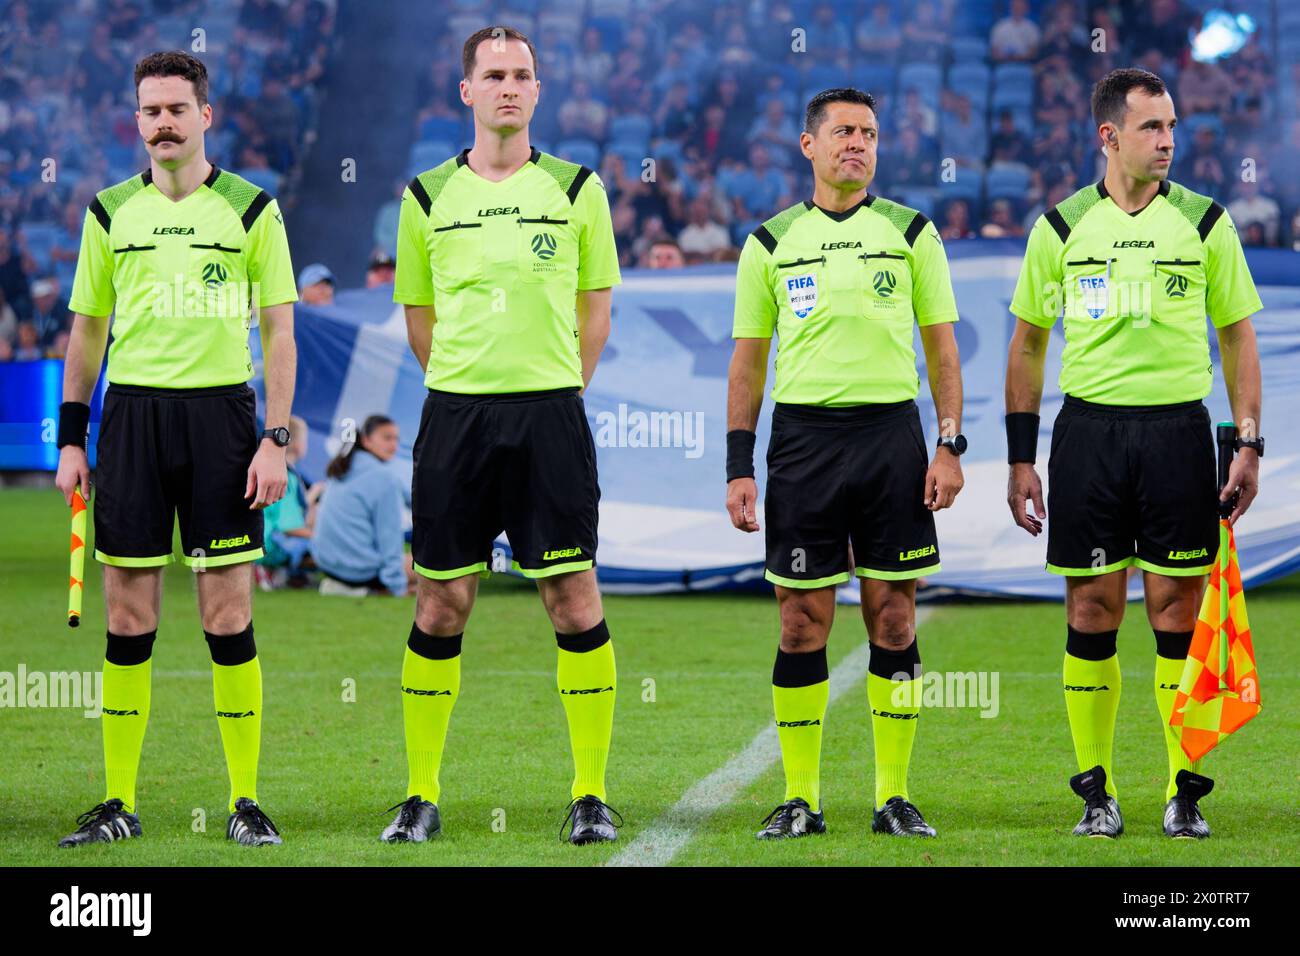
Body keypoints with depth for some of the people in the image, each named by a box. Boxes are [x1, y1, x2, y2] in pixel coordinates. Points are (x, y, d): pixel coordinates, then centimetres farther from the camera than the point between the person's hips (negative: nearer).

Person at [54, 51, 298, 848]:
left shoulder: (252, 209, 2)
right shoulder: (111, 213, 9)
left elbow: (280, 332, 3)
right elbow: (87, 332, 14)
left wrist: (275, 440, -6)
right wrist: (70, 438, 7)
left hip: (221, 410, -2)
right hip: (131, 415, 2)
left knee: (230, 618, -3)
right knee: (129, 622, 2)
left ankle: (246, 802, 4)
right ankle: (120, 803, 8)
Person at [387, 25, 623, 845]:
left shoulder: (576, 190, 5)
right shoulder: (428, 198, 7)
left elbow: (595, 307, 10)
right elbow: (419, 314, 15)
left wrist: (557, 388, 4)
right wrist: (469, 383, 9)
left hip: (551, 413, -1)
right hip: (455, 410, 1)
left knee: (575, 600, -4)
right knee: (441, 605, 2)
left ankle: (592, 794, 3)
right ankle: (422, 795, 10)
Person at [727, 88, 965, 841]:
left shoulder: (911, 233, 7)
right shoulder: (771, 243, 7)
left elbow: (942, 348, 8)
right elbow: (748, 362, 9)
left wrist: (950, 445, -2)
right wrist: (738, 467, 3)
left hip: (891, 432, 0)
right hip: (803, 434, 0)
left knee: (894, 616, 0)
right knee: (803, 622, -1)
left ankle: (895, 796, 6)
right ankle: (801, 798, 6)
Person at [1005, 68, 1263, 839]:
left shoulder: (1205, 223, 3)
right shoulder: (1061, 227, 4)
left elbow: (1238, 337, 7)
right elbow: (1028, 346, 10)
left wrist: (1249, 443, -1)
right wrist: (1021, 458, 5)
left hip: (1178, 429, 0)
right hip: (1089, 429, 0)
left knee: (1179, 615, -2)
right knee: (1092, 611, 1)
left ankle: (1185, 791, 6)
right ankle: (1098, 792, 9)